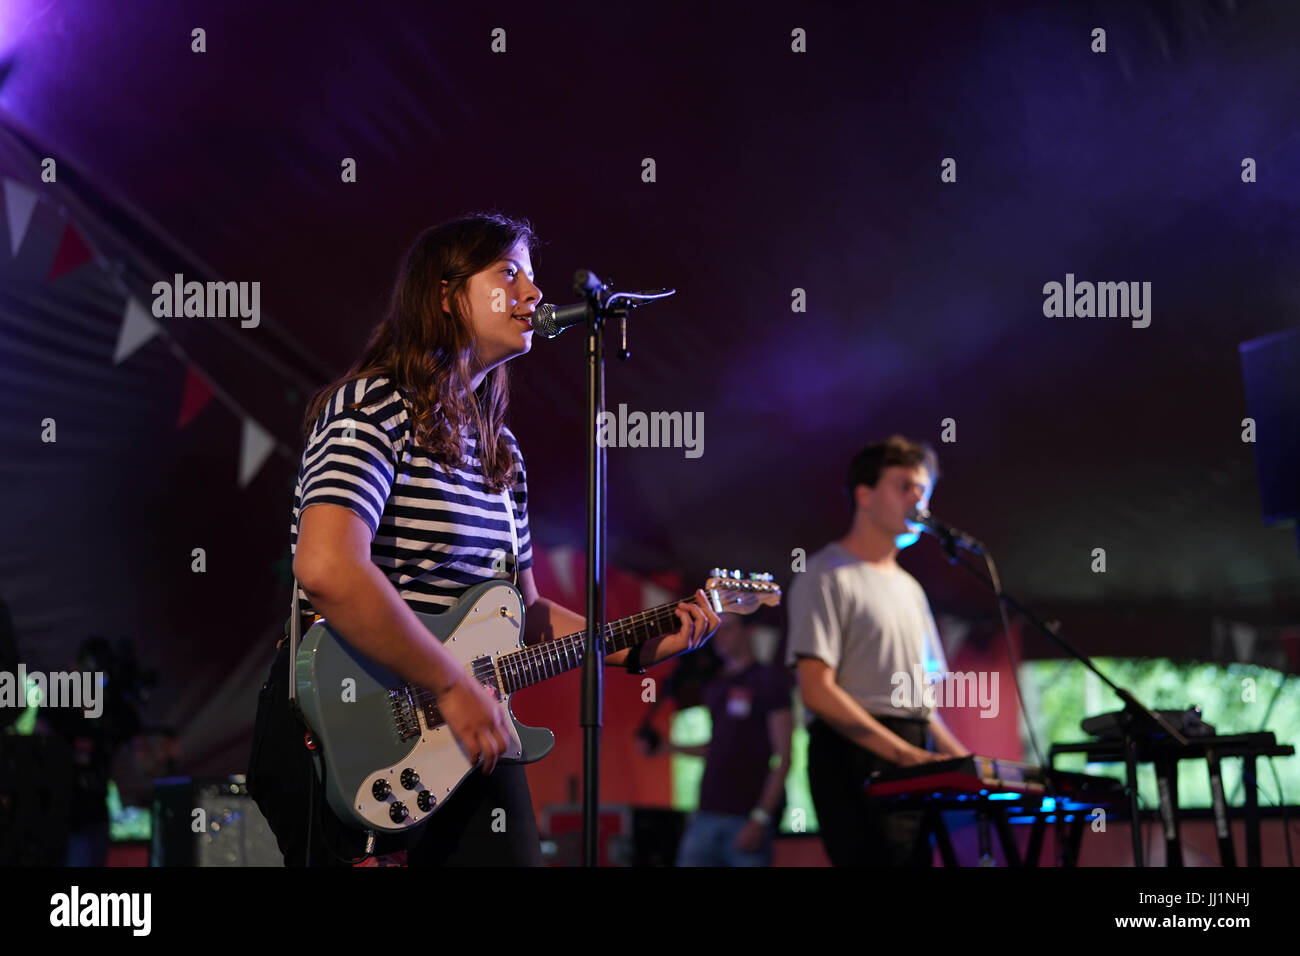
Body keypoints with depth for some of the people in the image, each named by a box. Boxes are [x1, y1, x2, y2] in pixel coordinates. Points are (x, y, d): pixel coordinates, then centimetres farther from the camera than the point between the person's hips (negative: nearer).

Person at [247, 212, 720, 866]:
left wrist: (639, 646, 8)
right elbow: (327, 570, -29)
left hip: (468, 736, 8)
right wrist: (452, 686, -24)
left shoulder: (499, 450, 14)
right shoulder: (375, 409, -13)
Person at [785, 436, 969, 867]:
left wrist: (962, 760, 8)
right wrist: (906, 754, -19)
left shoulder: (909, 588, 24)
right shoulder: (829, 576, -3)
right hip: (855, 755, -8)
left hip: (913, 763, 8)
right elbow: (817, 691, -13)